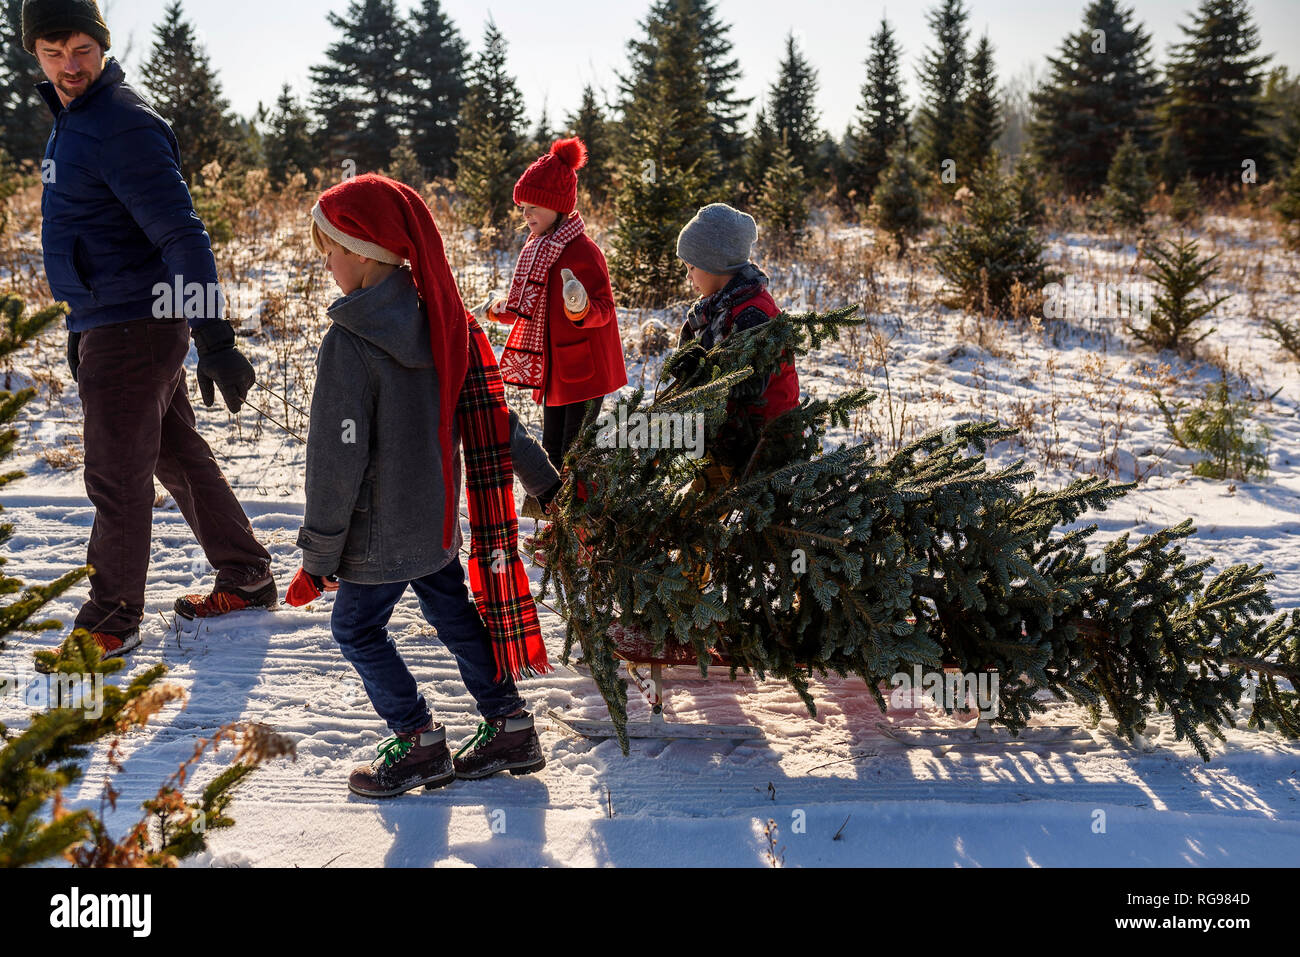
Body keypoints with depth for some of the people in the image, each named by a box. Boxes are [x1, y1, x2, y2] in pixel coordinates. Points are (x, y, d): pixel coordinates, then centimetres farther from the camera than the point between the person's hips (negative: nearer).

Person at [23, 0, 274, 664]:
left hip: (133, 329, -10)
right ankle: (247, 580, 27)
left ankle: (111, 622, 13)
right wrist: (80, 328, 27)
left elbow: (181, 234, -24)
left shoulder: (122, 125, -17)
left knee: (116, 479, 0)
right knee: (178, 458, 16)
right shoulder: (71, 122, 15)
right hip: (107, 326, 10)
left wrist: (214, 341, -29)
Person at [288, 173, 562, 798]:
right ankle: (509, 729, 26)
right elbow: (492, 417, 4)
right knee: (455, 616, 19)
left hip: (381, 533, -7)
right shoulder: (445, 319, 0)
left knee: (357, 629, 10)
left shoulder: (350, 343, -22)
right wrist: (546, 484, 12)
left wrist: (319, 556, -13)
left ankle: (418, 743, 15)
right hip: (440, 521, 8)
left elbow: (338, 461, -21)